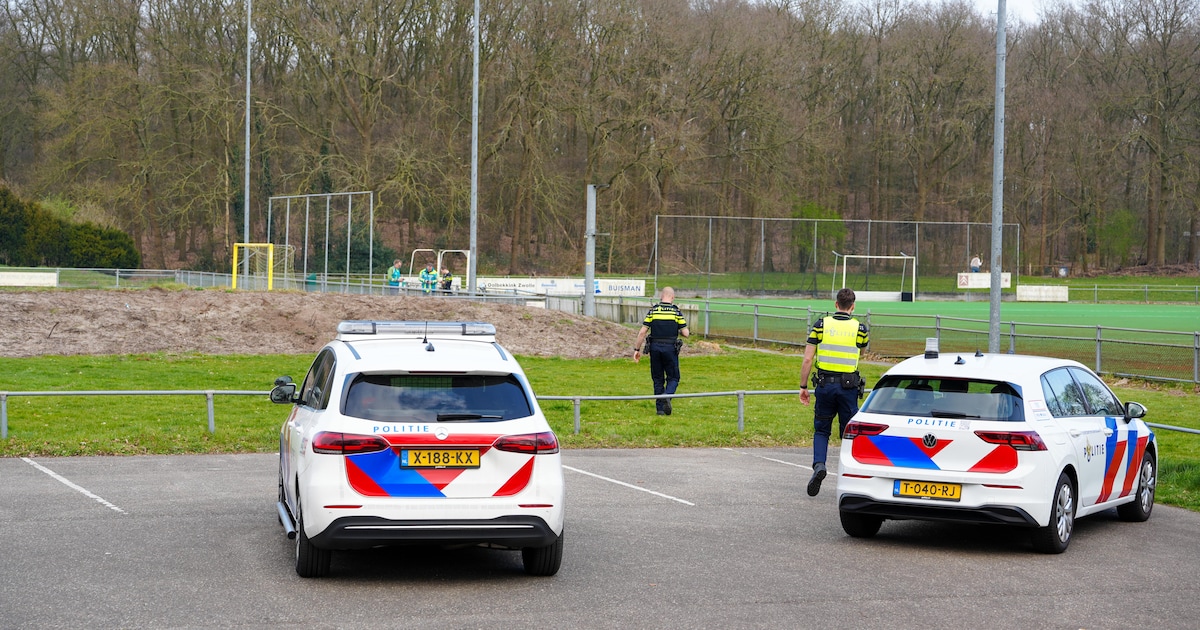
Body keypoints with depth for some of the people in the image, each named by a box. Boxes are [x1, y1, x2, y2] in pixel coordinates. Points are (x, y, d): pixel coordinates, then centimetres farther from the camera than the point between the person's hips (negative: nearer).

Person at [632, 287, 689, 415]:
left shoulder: (653, 310, 2)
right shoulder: (676, 311, -2)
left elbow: (642, 332, -2)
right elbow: (685, 333, -4)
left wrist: (637, 349, 5)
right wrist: (678, 330, 19)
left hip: (655, 347, 2)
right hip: (670, 348, -2)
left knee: (658, 379, 12)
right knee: (673, 378, 8)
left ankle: (660, 408, 10)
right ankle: (667, 397, -20)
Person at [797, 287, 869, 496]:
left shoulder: (821, 325, -1)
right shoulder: (859, 329, 0)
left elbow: (807, 359, -3)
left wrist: (803, 387, 4)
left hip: (825, 385, 0)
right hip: (848, 386, 0)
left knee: (821, 430, 14)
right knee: (849, 433, 10)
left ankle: (819, 464, -10)